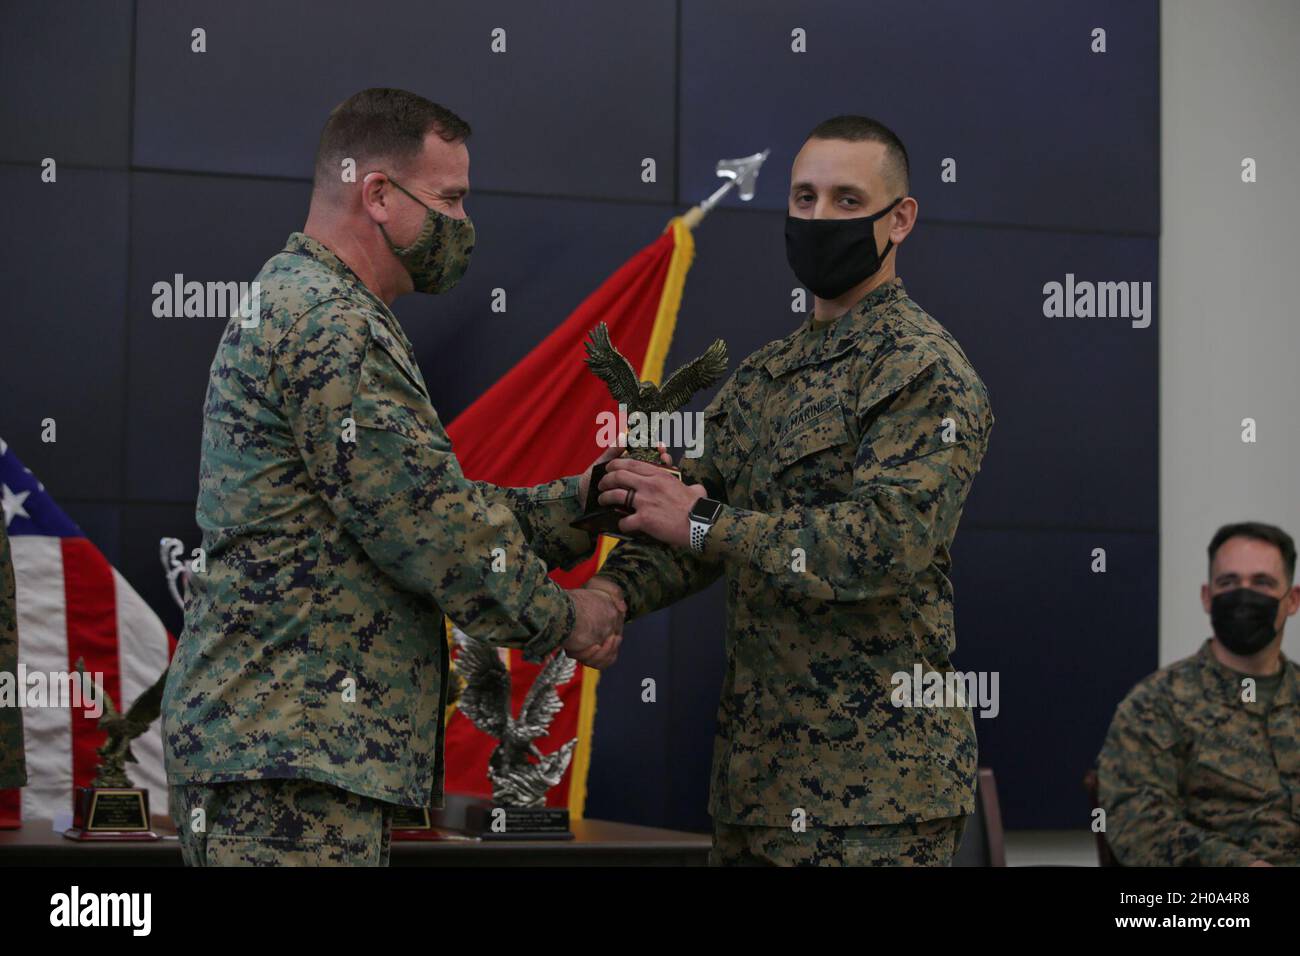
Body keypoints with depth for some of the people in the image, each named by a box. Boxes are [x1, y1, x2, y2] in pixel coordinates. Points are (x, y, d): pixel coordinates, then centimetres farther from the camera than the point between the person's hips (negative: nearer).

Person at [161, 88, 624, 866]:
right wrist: (561, 620, -2)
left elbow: (429, 507, 20)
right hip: (287, 748, -11)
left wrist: (582, 503, 12)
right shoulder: (329, 327, -14)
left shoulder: (303, 302, 20)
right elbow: (432, 528, -16)